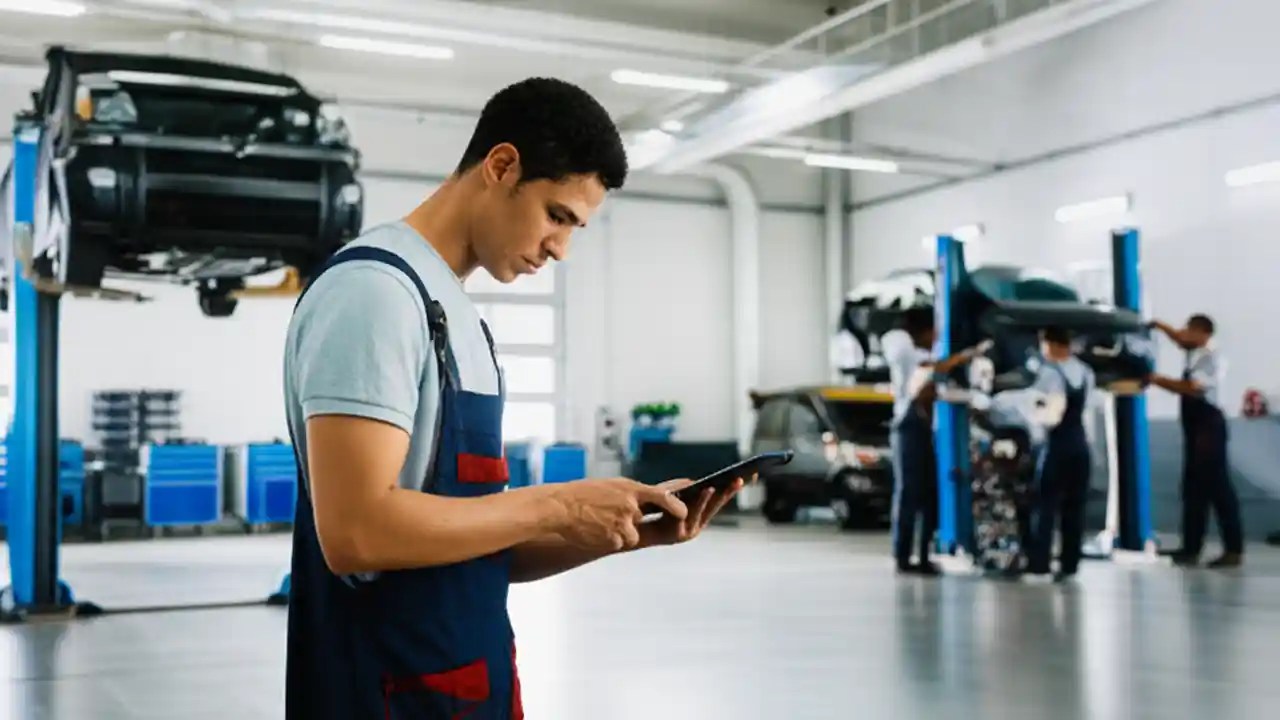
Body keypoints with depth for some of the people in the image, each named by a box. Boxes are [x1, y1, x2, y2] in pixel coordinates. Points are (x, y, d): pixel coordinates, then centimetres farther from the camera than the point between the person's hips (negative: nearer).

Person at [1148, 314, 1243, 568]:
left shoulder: (1210, 358, -15)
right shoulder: (1195, 353, 12)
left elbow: (1192, 388, -25)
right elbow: (1181, 338, 33)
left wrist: (1158, 380, -19)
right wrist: (1161, 326, 16)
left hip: (1209, 426, -10)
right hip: (1195, 427, 10)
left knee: (1218, 488, -7)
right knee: (1194, 489, 11)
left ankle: (1234, 550, -3)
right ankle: (1191, 549, 16)